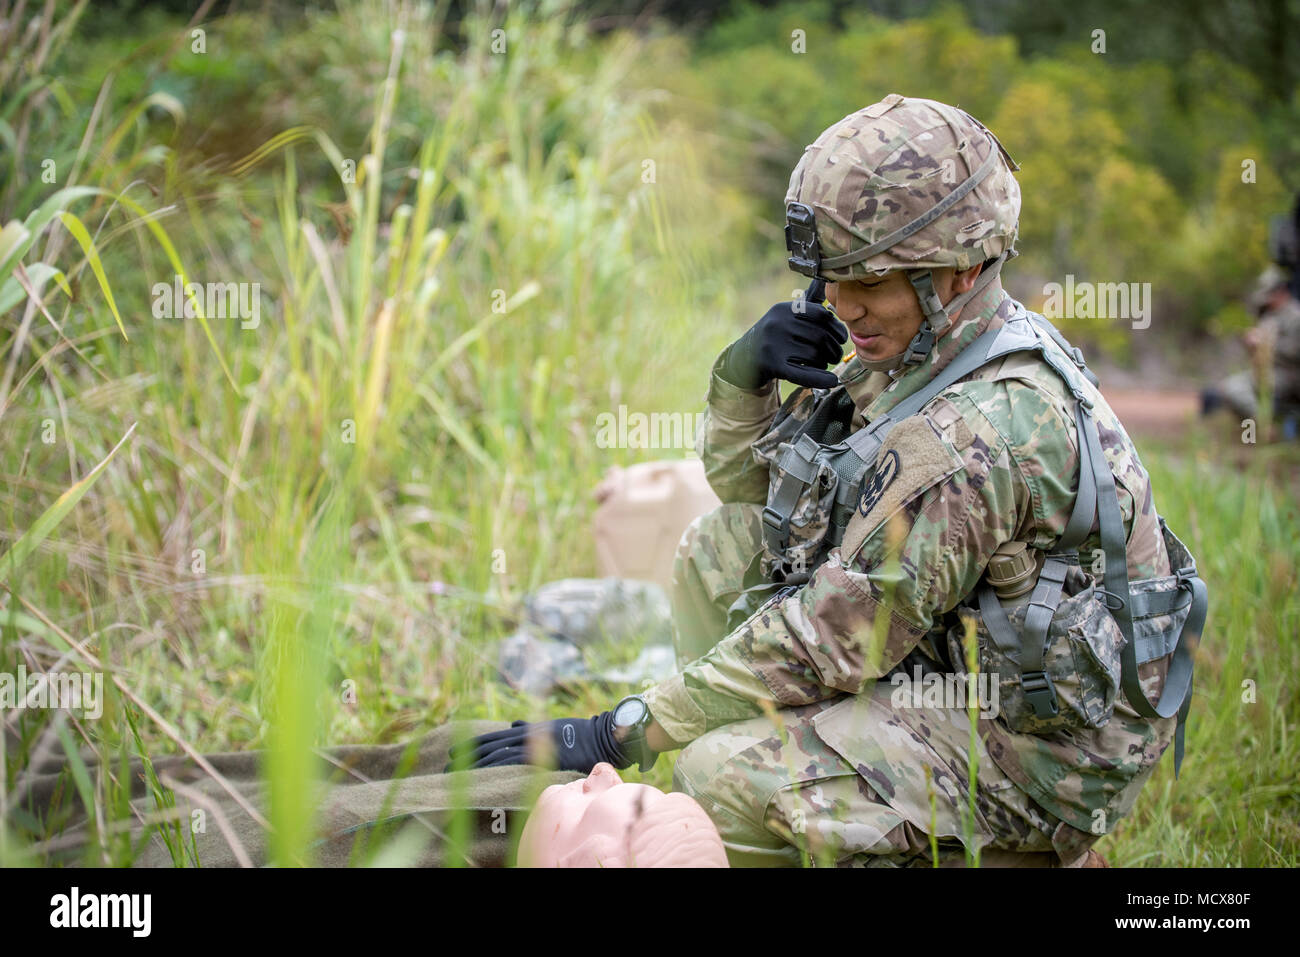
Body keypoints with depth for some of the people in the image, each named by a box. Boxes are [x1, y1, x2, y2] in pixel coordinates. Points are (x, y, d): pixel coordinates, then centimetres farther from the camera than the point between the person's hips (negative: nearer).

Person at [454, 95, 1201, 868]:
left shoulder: (984, 432, -28)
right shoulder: (915, 353, 3)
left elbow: (832, 635, -29)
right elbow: (750, 486, 14)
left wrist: (623, 732, -26)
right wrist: (743, 377, -8)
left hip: (1033, 746, -10)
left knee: (725, 775, -25)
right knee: (717, 549, 4)